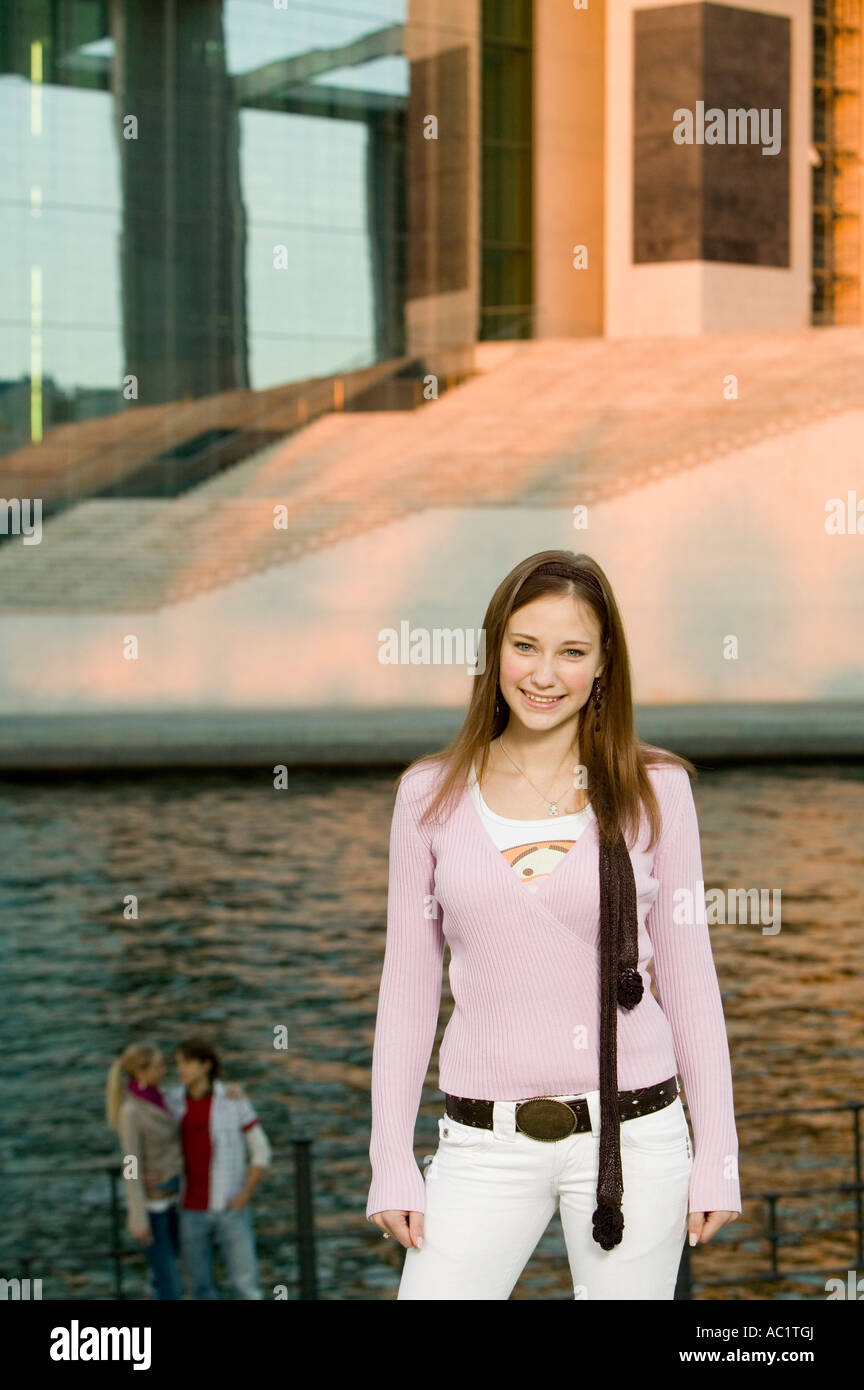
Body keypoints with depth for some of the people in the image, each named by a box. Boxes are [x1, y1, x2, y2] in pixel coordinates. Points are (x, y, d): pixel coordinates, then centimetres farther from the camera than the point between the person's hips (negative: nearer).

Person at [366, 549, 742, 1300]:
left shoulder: (655, 789, 1)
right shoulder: (431, 795, 3)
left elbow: (687, 976, 4)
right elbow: (408, 984, 6)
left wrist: (718, 1155, 2)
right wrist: (392, 1161, 3)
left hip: (632, 1130, 0)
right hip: (484, 1141, 1)